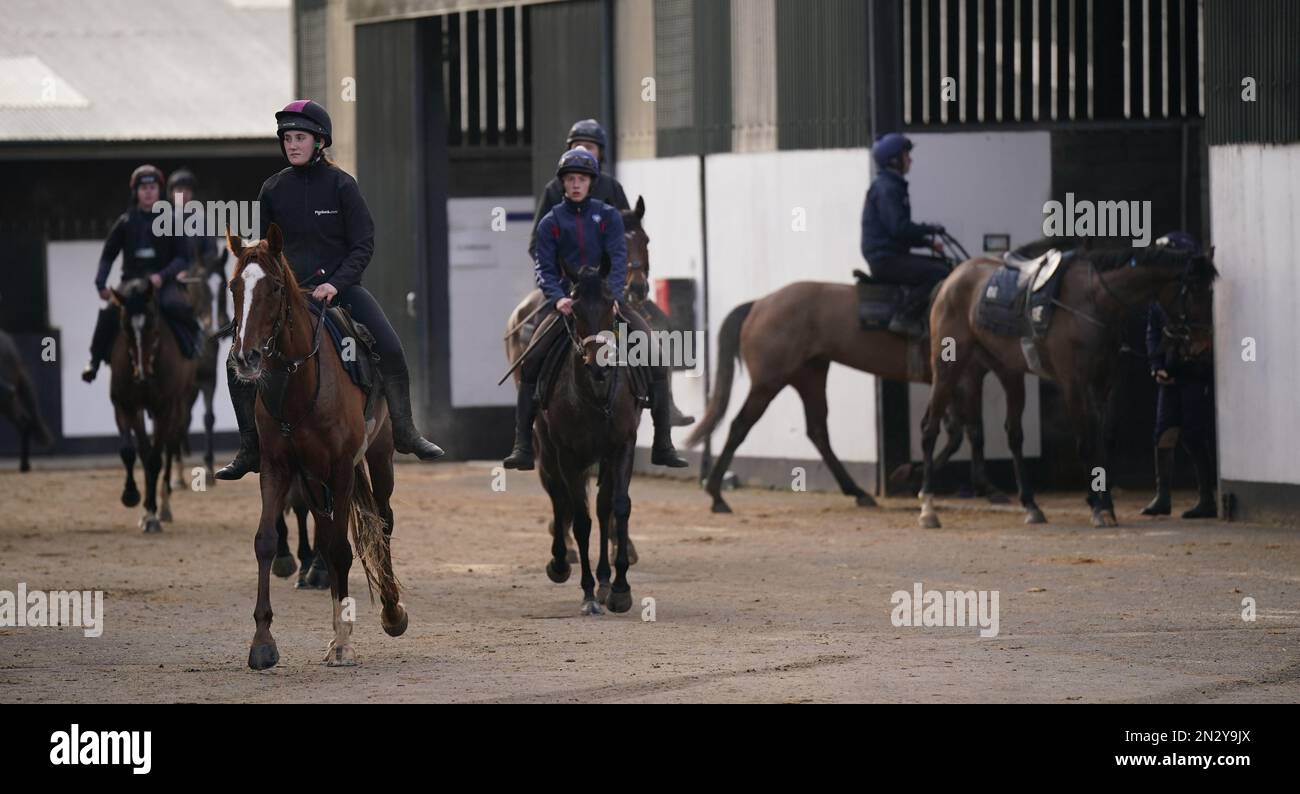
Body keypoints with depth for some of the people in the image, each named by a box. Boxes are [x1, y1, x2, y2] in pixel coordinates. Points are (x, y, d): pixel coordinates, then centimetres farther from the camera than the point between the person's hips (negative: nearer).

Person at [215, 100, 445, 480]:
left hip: (339, 287, -2)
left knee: (390, 350, -18)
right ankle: (250, 450, 2)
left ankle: (405, 433, 1)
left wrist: (335, 283, -18)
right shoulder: (273, 189, 3)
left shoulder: (341, 184, -4)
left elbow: (364, 244, -6)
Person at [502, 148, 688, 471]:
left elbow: (619, 259, -6)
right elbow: (544, 268, -3)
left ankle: (663, 445, -7)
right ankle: (523, 446, -11)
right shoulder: (551, 223, 4)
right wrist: (558, 298, -22)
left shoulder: (608, 216, 4)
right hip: (567, 302, 0)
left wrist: (612, 296, -24)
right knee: (530, 362, -16)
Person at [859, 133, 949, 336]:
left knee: (944, 265, 14)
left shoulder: (893, 186, 20)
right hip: (885, 260, -11)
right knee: (938, 273, -21)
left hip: (892, 255, 11)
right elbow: (898, 228, -22)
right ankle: (905, 318, -23)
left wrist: (928, 243, 14)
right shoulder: (886, 188, -13)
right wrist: (930, 229, -9)